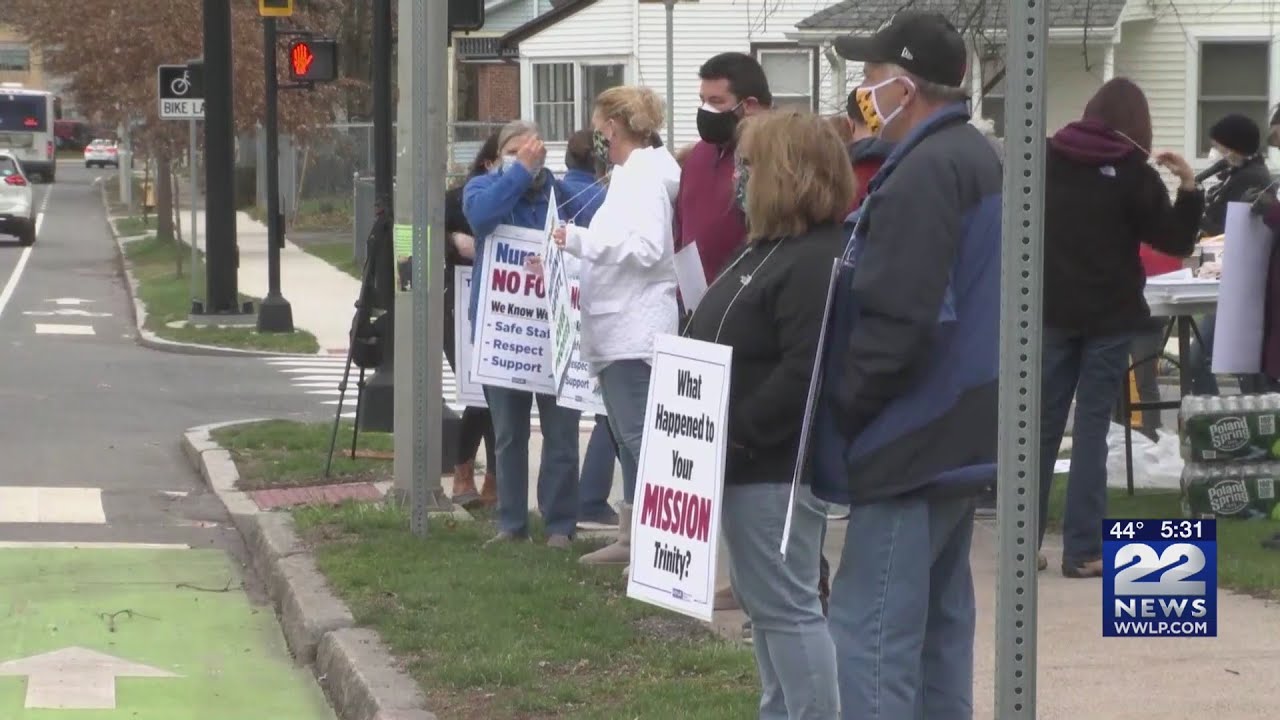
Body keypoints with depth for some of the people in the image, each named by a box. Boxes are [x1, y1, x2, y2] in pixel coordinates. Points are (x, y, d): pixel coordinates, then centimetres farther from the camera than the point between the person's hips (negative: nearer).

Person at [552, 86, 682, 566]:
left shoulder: (644, 177, -12)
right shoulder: (630, 175, 18)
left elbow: (646, 247, -23)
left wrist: (580, 240, -23)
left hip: (636, 331, -11)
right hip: (619, 329, 11)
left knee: (638, 437, -12)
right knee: (629, 439, 13)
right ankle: (630, 539, 18)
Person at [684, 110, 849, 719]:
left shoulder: (815, 262, -20)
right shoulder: (772, 248, 15)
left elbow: (806, 373, -28)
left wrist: (736, 433, -23)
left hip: (775, 464, -11)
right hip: (752, 461, 11)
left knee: (785, 604, -8)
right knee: (761, 600, 17)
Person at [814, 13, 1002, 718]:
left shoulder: (924, 171, -18)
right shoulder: (976, 157, 15)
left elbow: (895, 320, -24)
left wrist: (842, 408, -11)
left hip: (913, 436, -11)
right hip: (959, 430, 11)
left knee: (870, 627, -11)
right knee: (937, 616, 15)